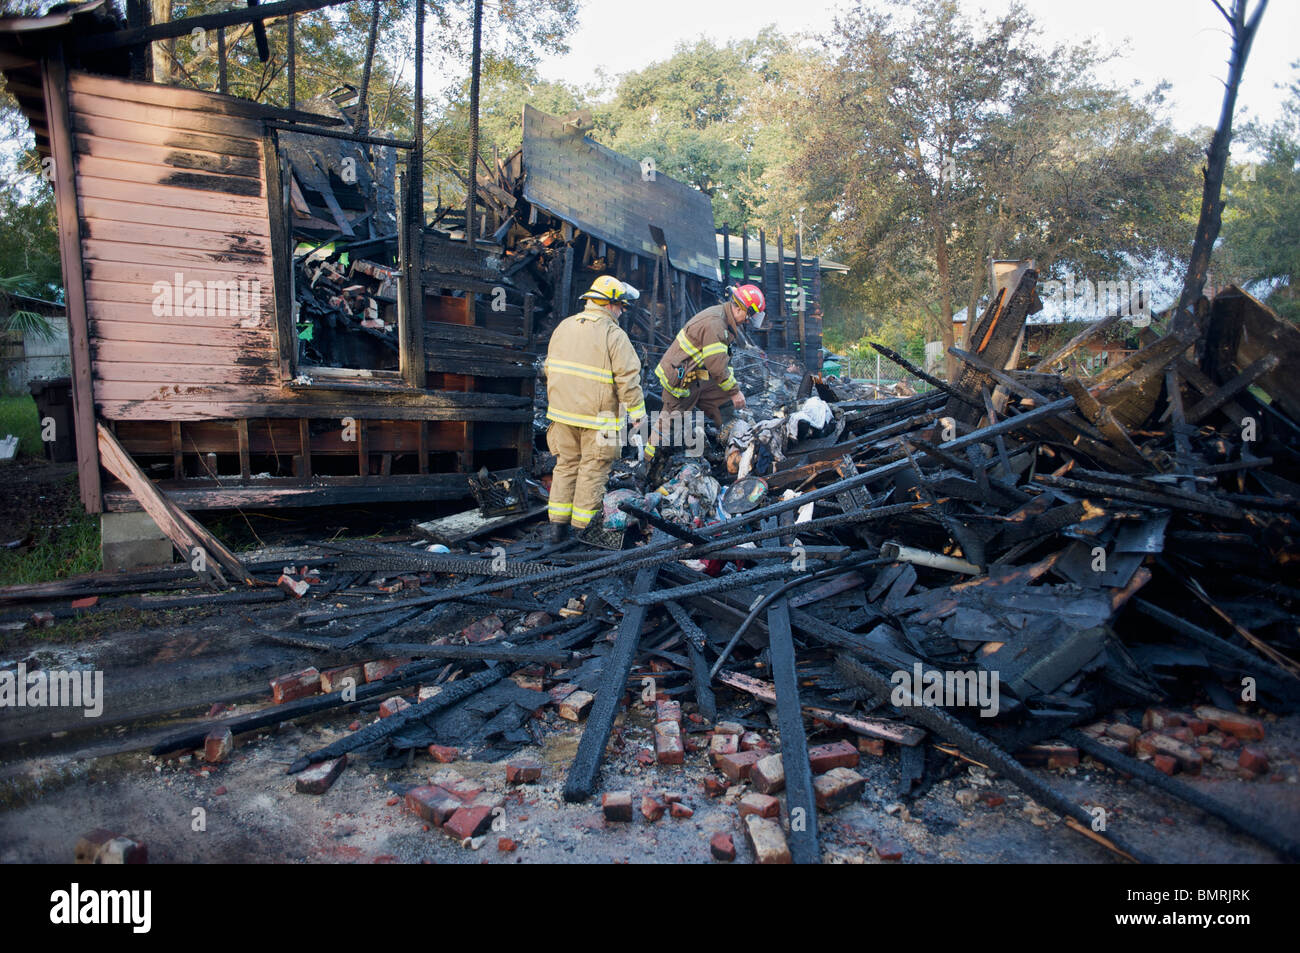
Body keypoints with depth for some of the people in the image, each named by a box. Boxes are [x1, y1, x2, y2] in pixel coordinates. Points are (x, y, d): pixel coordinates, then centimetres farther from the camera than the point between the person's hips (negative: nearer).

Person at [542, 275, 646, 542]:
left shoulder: (564, 326, 9)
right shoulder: (614, 335, -12)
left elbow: (549, 367, 17)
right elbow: (627, 378, -15)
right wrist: (637, 410, -5)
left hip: (562, 410, 6)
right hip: (597, 415, -6)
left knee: (566, 465, 16)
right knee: (593, 470, 5)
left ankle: (558, 524, 19)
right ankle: (582, 529, 11)